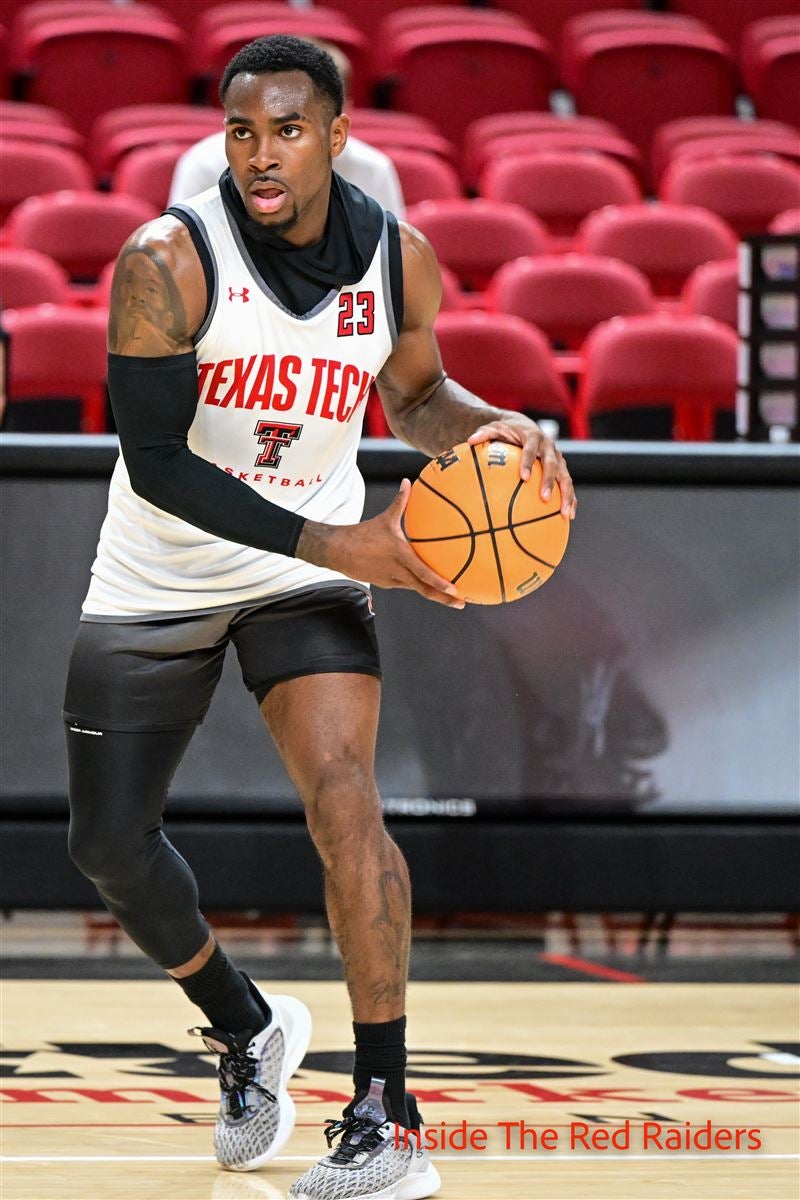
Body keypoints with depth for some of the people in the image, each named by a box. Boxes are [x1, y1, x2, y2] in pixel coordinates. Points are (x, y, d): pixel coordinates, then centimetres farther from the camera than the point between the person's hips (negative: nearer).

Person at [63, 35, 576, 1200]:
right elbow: (157, 460, -25)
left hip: (308, 577, 0)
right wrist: (340, 545, -31)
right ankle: (246, 1029, 35)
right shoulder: (168, 261, -22)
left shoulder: (401, 259, -9)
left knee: (343, 798, -22)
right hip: (158, 580, 0)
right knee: (109, 842, 7)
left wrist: (490, 426, -11)